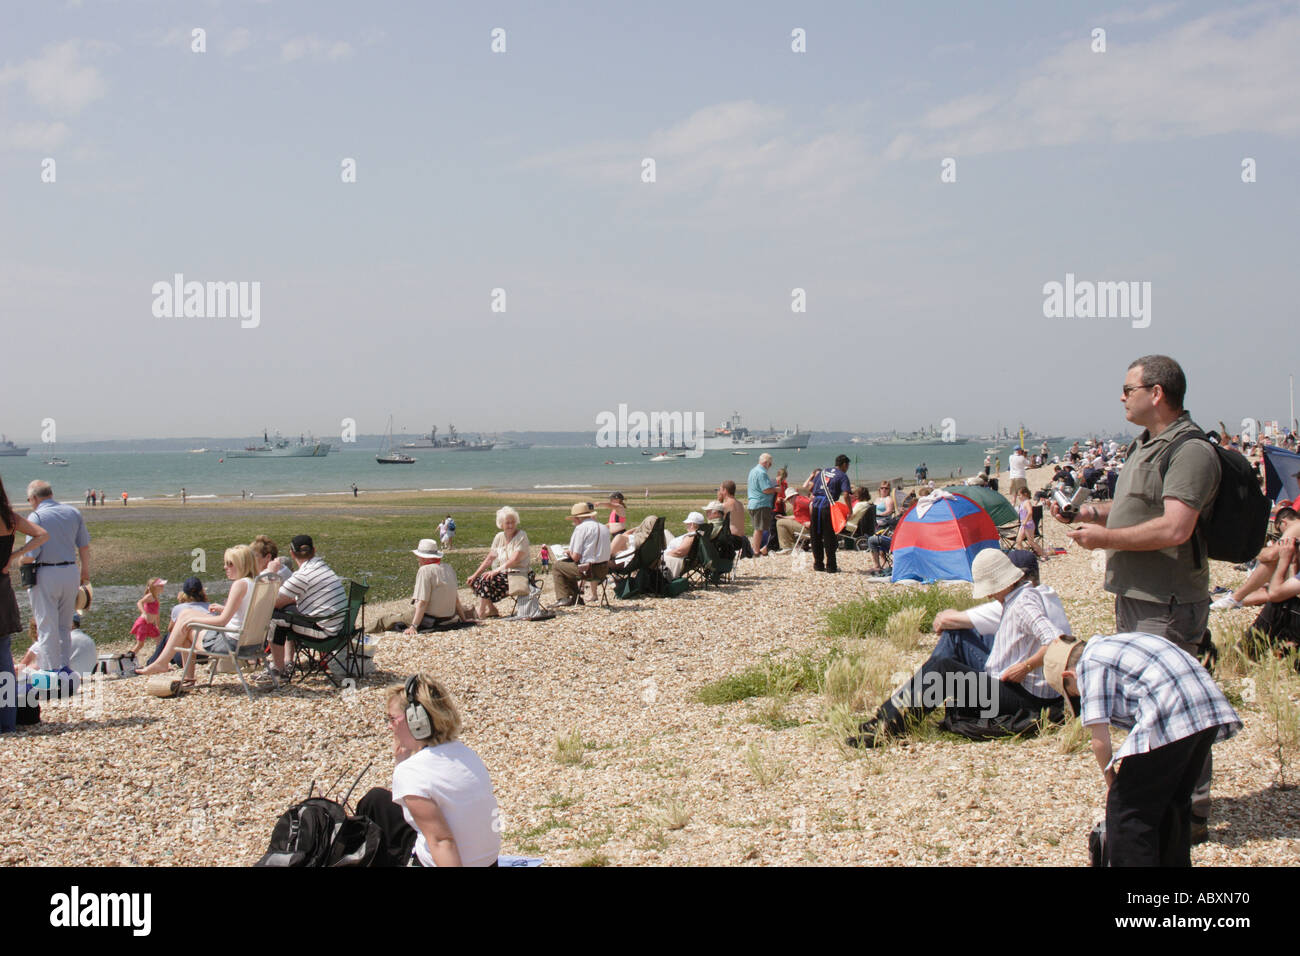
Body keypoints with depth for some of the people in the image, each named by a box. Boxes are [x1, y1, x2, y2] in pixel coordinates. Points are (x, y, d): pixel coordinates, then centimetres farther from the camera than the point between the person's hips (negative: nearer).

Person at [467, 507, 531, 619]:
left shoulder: (521, 536, -11)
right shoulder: (499, 537, 10)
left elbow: (514, 560, -20)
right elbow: (490, 558, 10)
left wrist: (496, 571, -29)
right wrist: (475, 574, 2)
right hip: (504, 573, 7)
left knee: (485, 580, -26)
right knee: (474, 580, -8)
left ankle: (481, 613, -10)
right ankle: (492, 610, 3)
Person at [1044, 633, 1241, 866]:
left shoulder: (1090, 663, 3)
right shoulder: (1114, 645, 29)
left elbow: (1100, 740, -3)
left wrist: (1112, 783, 15)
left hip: (1170, 719, -9)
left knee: (1126, 809, 2)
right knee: (1174, 803, 24)